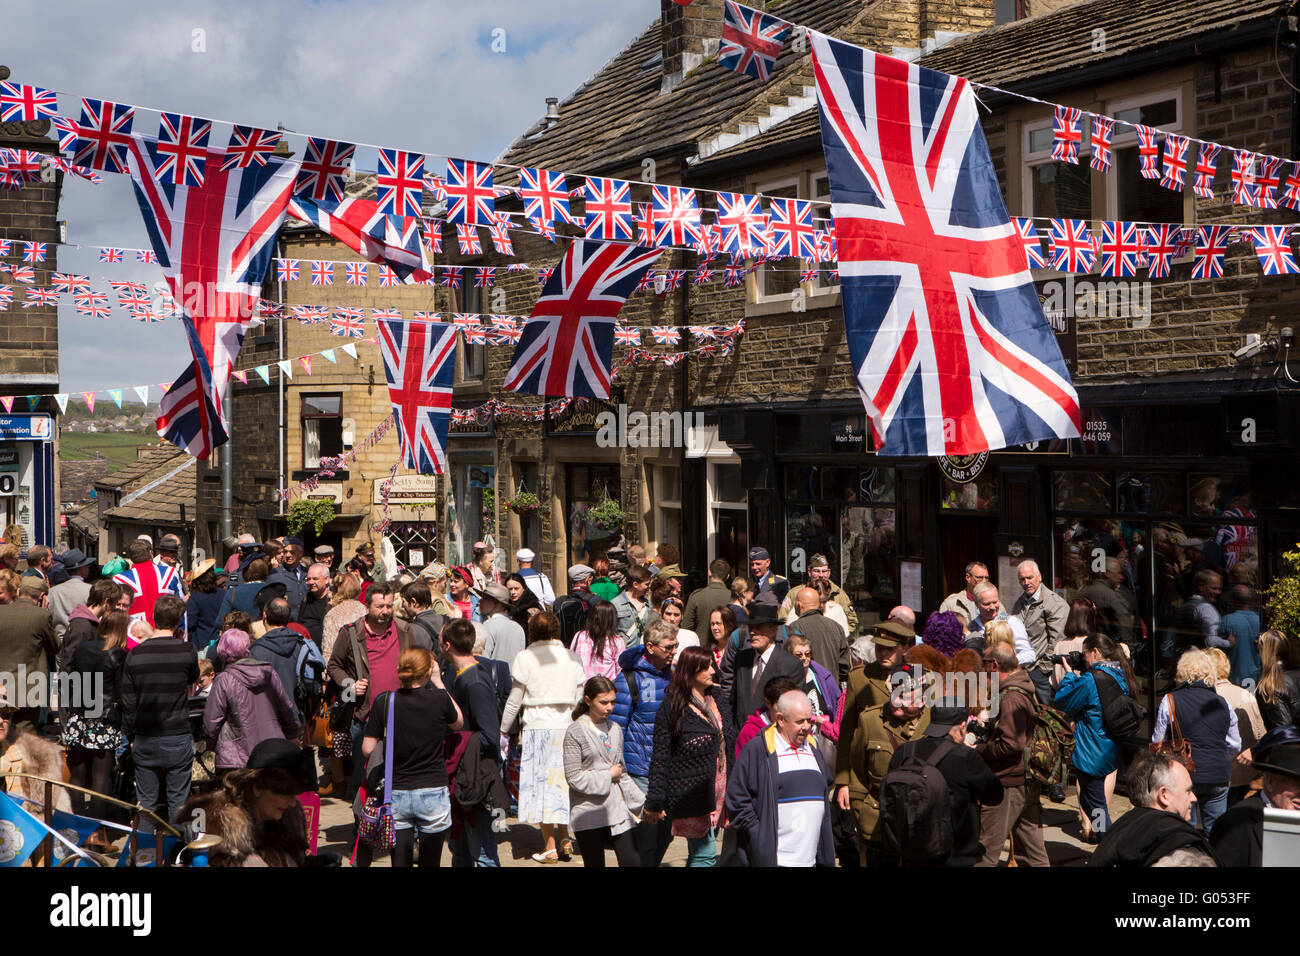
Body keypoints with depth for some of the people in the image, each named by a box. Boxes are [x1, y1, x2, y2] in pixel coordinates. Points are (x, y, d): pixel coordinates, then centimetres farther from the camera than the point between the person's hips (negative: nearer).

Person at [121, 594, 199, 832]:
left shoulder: (135, 655, -5)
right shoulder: (187, 650, -11)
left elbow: (128, 703, 0)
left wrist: (130, 736, 12)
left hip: (144, 741, 2)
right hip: (178, 738, -2)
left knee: (145, 801, 11)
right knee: (178, 800, 7)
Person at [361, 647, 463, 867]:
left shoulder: (384, 702, -6)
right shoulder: (439, 699, -8)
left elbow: (367, 749, -3)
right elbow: (458, 722, 14)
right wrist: (438, 682, 12)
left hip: (396, 794, 1)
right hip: (433, 793, -1)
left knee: (400, 860, 6)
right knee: (430, 861, 11)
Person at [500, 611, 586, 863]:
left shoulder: (525, 658, -5)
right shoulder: (572, 658, 5)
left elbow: (514, 702, -1)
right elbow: (579, 700, 9)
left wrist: (502, 730, 10)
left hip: (537, 728, -3)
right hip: (567, 727, 3)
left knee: (541, 784, 2)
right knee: (563, 781, 15)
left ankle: (550, 845, 1)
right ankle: (563, 838, 17)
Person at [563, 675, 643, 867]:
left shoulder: (615, 730, 12)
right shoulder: (575, 732, -5)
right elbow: (574, 777, -10)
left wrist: (642, 802, 11)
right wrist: (608, 776, -8)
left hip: (617, 810, 5)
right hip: (588, 815, -5)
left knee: (633, 862, -3)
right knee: (594, 864, 0)